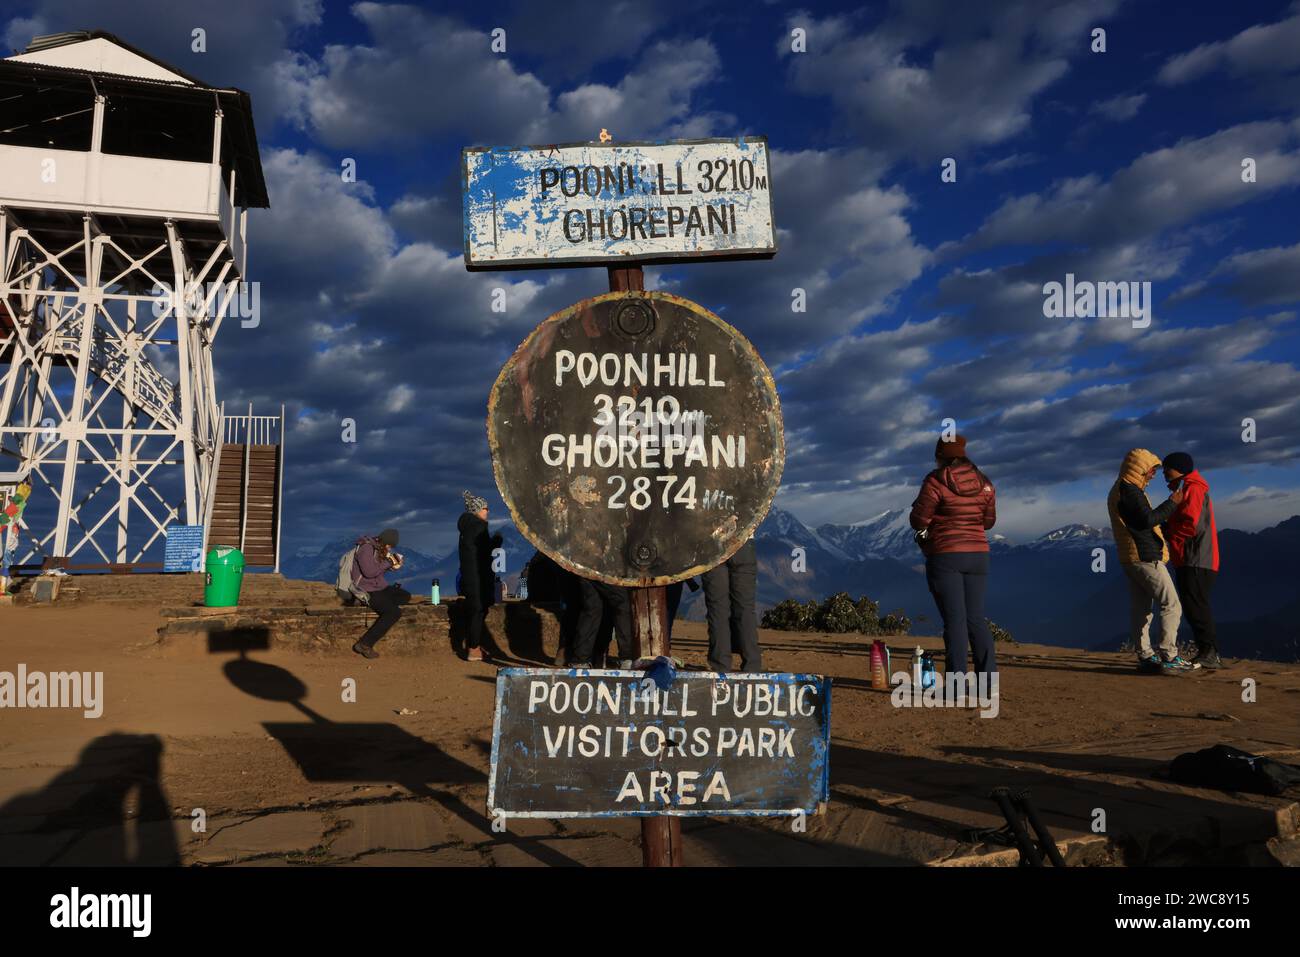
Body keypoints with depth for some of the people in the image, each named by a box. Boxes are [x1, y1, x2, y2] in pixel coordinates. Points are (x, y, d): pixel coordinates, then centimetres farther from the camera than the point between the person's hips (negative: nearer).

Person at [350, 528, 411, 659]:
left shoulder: (379, 549, 9)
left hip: (380, 587, 10)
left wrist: (393, 565, -2)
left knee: (406, 596, 3)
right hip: (367, 591, -10)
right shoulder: (366, 548, -18)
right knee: (394, 612, -23)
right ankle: (364, 644, -22)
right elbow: (369, 572, -27)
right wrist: (388, 562, -17)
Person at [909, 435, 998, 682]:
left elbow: (918, 520, -9)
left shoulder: (936, 481, -11)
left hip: (945, 555, -5)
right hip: (977, 555, 5)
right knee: (976, 618, 12)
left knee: (954, 620, -3)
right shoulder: (984, 483, 7)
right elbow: (989, 521, 14)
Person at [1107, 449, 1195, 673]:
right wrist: (1171, 503, -12)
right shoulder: (1129, 491, -14)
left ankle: (1145, 656, 12)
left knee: (1140, 608, 9)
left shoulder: (1119, 491, 19)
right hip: (1145, 557, -11)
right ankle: (1169, 657, -10)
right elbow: (1147, 519, -21)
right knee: (1171, 605, -8)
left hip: (1131, 558, 11)